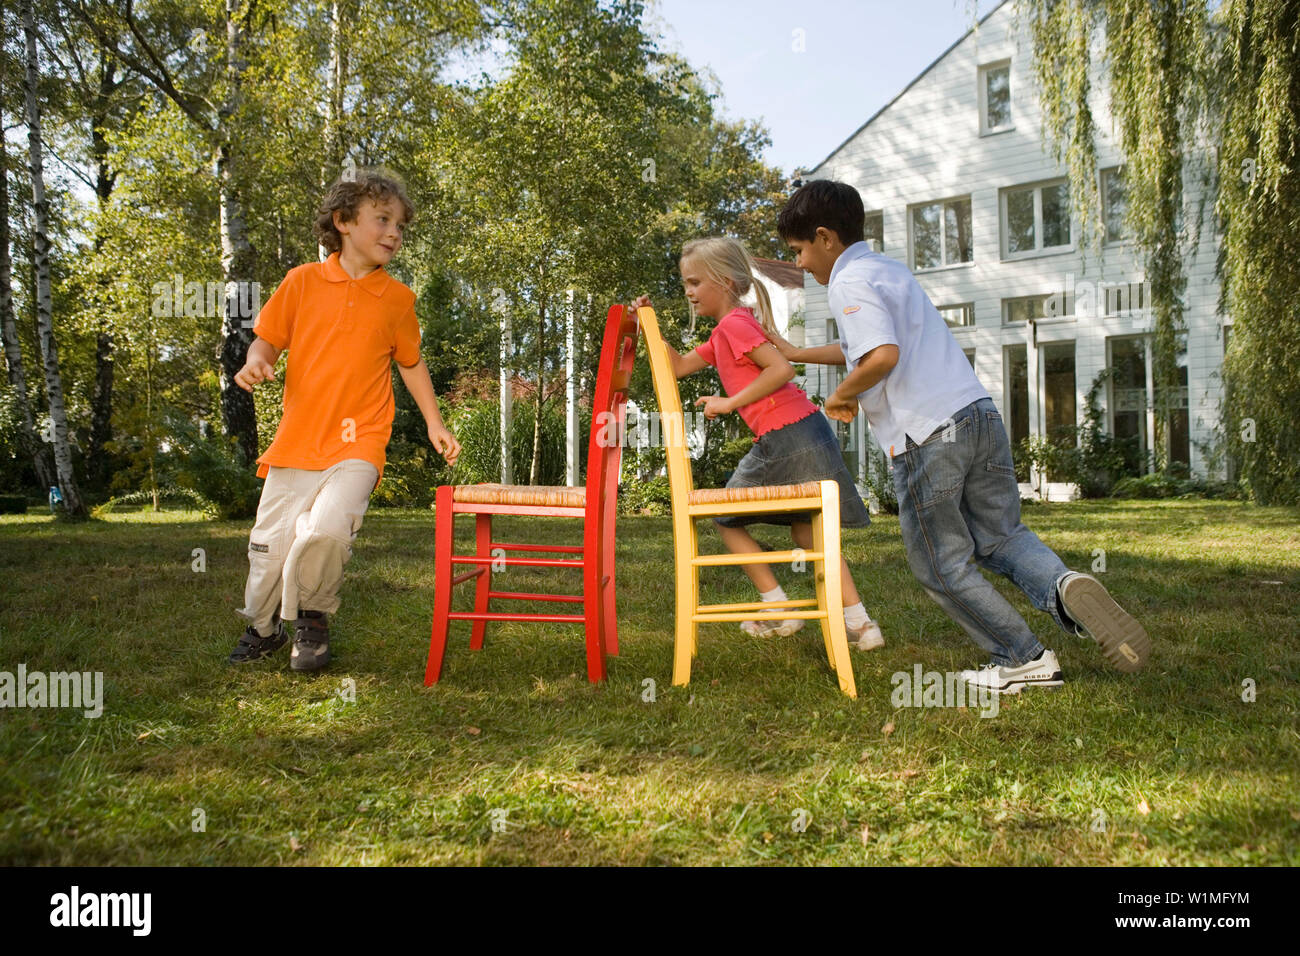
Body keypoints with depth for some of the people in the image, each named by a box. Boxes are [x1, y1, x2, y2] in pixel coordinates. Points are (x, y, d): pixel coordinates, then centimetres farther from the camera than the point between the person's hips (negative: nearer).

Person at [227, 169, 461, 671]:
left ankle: (312, 617, 6)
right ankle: (262, 626, 35)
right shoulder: (302, 281, 5)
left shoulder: (397, 298, 7)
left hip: (356, 445, -1)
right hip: (296, 441, 1)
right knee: (270, 545, 5)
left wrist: (435, 423, 15)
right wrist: (256, 361, -11)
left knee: (327, 529, -24)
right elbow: (268, 337, 12)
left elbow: (410, 362, 18)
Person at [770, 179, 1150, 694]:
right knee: (1002, 537, 16)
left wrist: (842, 395, -6)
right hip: (980, 415, 9)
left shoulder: (850, 282, -7)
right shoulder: (889, 268, 22)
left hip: (927, 438, -9)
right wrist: (796, 353, 47)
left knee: (942, 566, 8)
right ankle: (1065, 585, -14)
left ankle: (1023, 660, 12)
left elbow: (882, 356, -25)